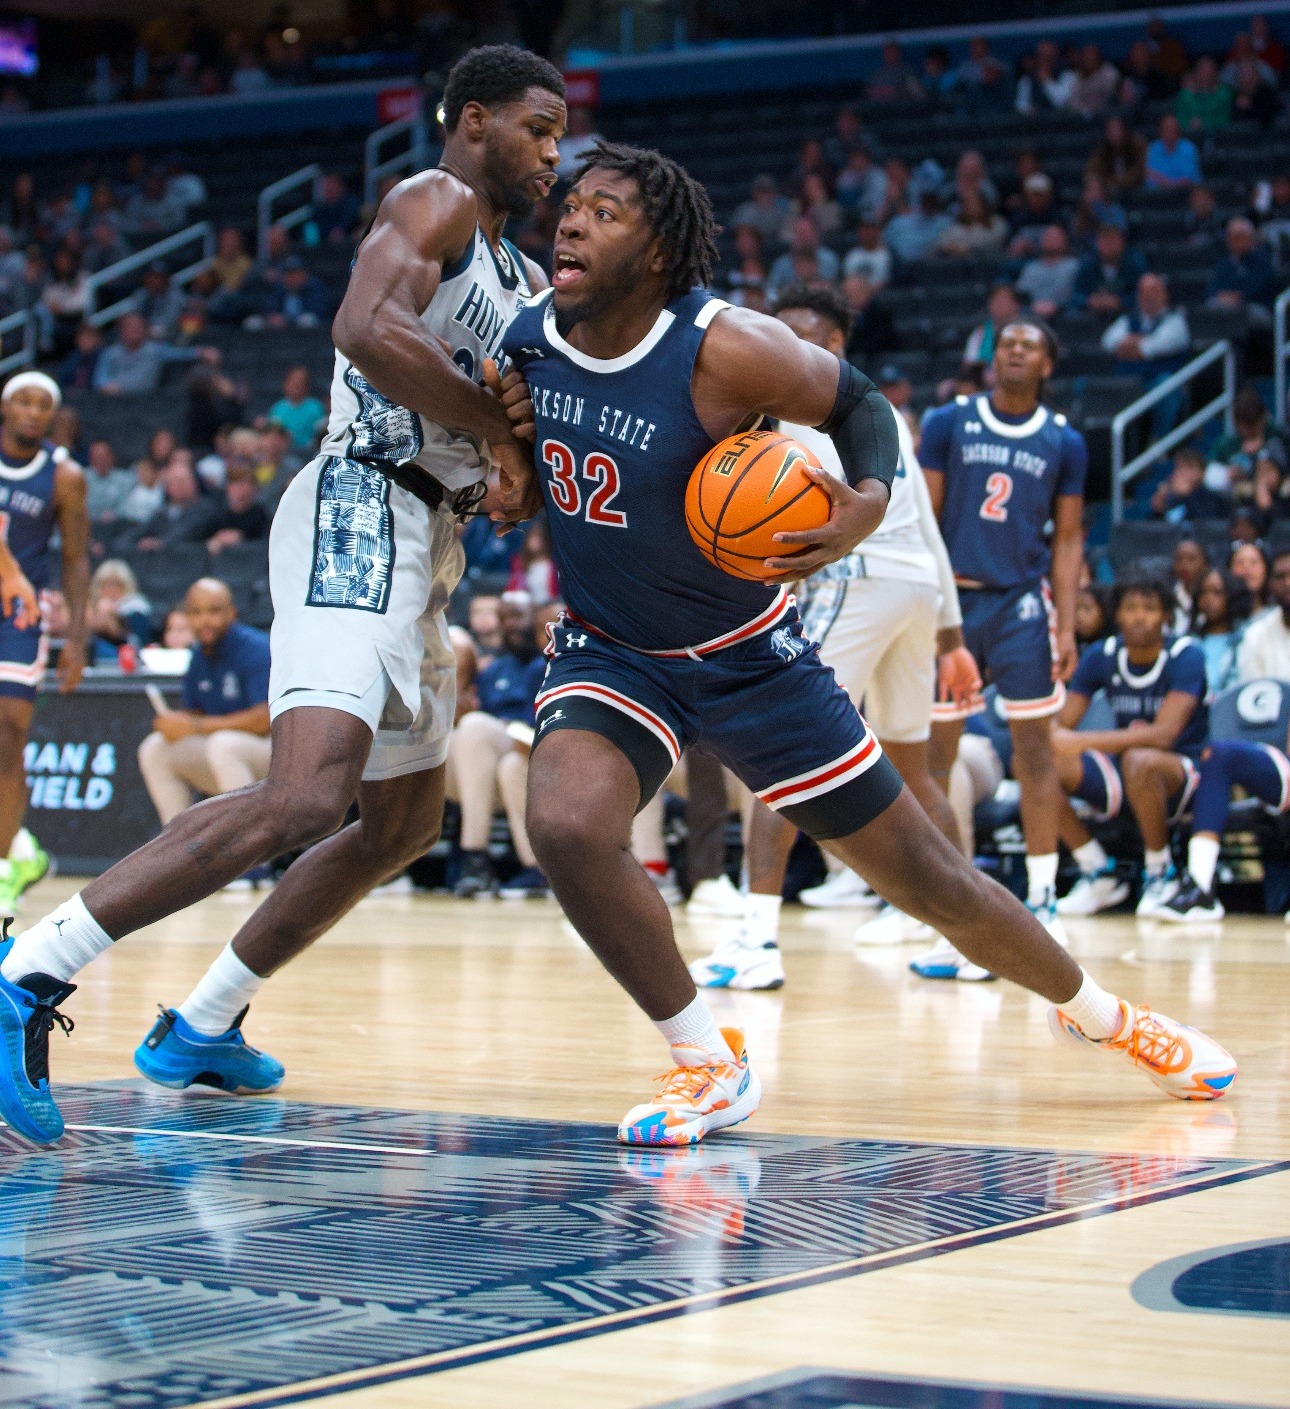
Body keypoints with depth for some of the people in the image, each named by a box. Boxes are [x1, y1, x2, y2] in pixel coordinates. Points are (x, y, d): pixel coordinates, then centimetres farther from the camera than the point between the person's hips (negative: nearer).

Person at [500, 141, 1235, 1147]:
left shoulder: (725, 348, -24)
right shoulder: (529, 339, -10)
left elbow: (861, 403, -8)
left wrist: (867, 503, -28)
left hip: (749, 658, -3)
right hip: (610, 654, 3)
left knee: (921, 872, 5)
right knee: (564, 825, -28)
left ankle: (1096, 1012, 33)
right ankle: (711, 1064, -8)